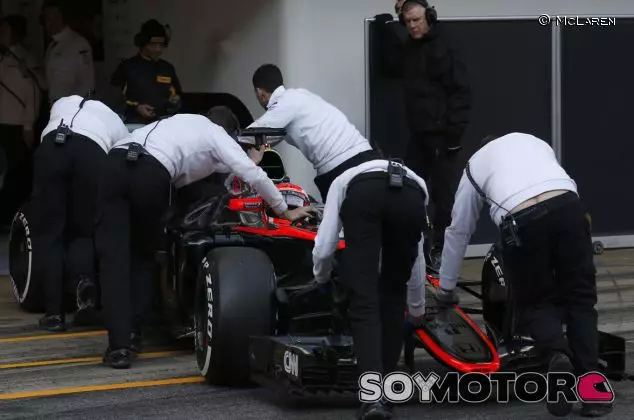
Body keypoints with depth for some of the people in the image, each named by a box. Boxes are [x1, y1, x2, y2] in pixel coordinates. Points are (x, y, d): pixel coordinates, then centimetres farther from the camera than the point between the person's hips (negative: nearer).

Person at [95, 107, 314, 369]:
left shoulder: (186, 121, 39)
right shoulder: (219, 136, 22)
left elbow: (210, 163, 51)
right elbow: (255, 176, 13)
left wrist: (247, 162, 62)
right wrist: (285, 212, 24)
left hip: (116, 161, 4)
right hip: (151, 173, -4)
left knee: (114, 255, 3)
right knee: (143, 254, 21)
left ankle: (119, 345, -10)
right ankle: (132, 335, 15)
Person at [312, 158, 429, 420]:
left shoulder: (345, 180, 40)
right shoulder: (417, 182, 45)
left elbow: (323, 249, 28)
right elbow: (417, 257, 51)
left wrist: (321, 278, 51)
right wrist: (417, 308, 66)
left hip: (362, 196, -2)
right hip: (410, 197, 2)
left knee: (364, 301, 1)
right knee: (393, 299, 22)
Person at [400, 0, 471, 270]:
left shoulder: (443, 48, -12)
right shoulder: (409, 48, 13)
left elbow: (461, 92, -15)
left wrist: (455, 131, -19)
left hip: (441, 134, -8)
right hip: (418, 134, 8)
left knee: (444, 195, -4)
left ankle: (441, 250, 2)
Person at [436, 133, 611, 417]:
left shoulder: (475, 165, 32)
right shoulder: (534, 142, 38)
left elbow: (458, 231, 37)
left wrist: (446, 288, 48)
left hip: (521, 219, -1)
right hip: (567, 205, 2)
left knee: (534, 302, 16)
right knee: (580, 298, 14)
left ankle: (557, 355, -13)